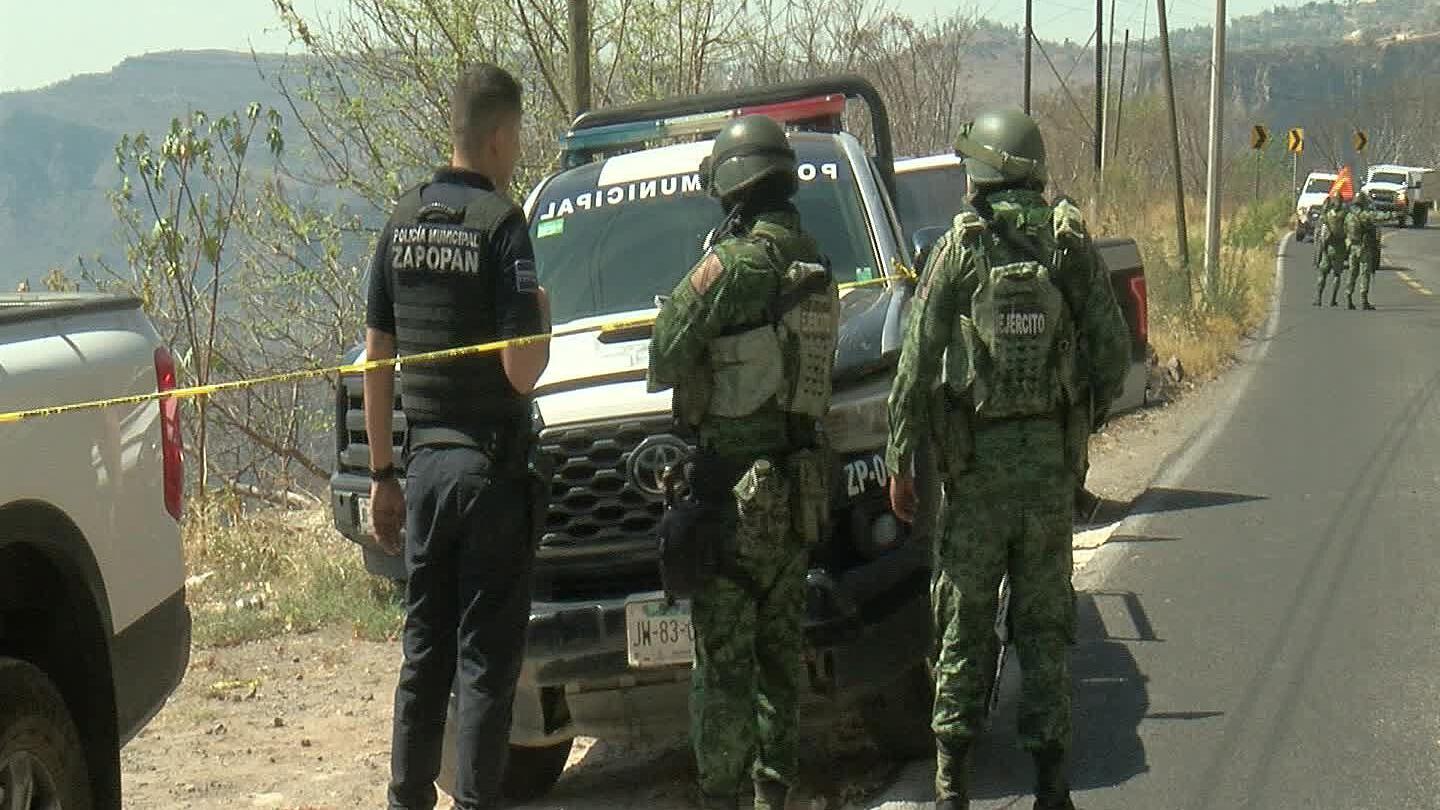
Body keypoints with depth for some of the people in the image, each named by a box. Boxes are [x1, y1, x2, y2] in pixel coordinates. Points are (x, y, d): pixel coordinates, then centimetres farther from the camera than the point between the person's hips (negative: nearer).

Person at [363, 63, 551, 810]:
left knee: (424, 649, 14)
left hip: (424, 462, 6)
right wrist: (543, 323, 3)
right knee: (487, 657, 0)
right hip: (491, 464, -6)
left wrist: (381, 473, 14)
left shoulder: (402, 222, 7)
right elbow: (522, 369, -19)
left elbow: (377, 359, 9)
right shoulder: (501, 223, -13)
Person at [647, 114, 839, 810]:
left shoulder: (734, 266, -17)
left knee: (724, 659, -1)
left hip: (734, 490, -7)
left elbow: (666, 353, -10)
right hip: (800, 489, 7)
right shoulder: (818, 269, 6)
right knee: (779, 646, 17)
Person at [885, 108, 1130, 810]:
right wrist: (1086, 418, 16)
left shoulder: (960, 248, -7)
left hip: (977, 458, -2)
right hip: (1054, 459, 2)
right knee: (1045, 621, 9)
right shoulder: (1070, 243, -1)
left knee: (964, 617, 7)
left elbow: (918, 362, -7)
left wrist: (900, 460, -1)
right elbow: (1114, 349, -1)